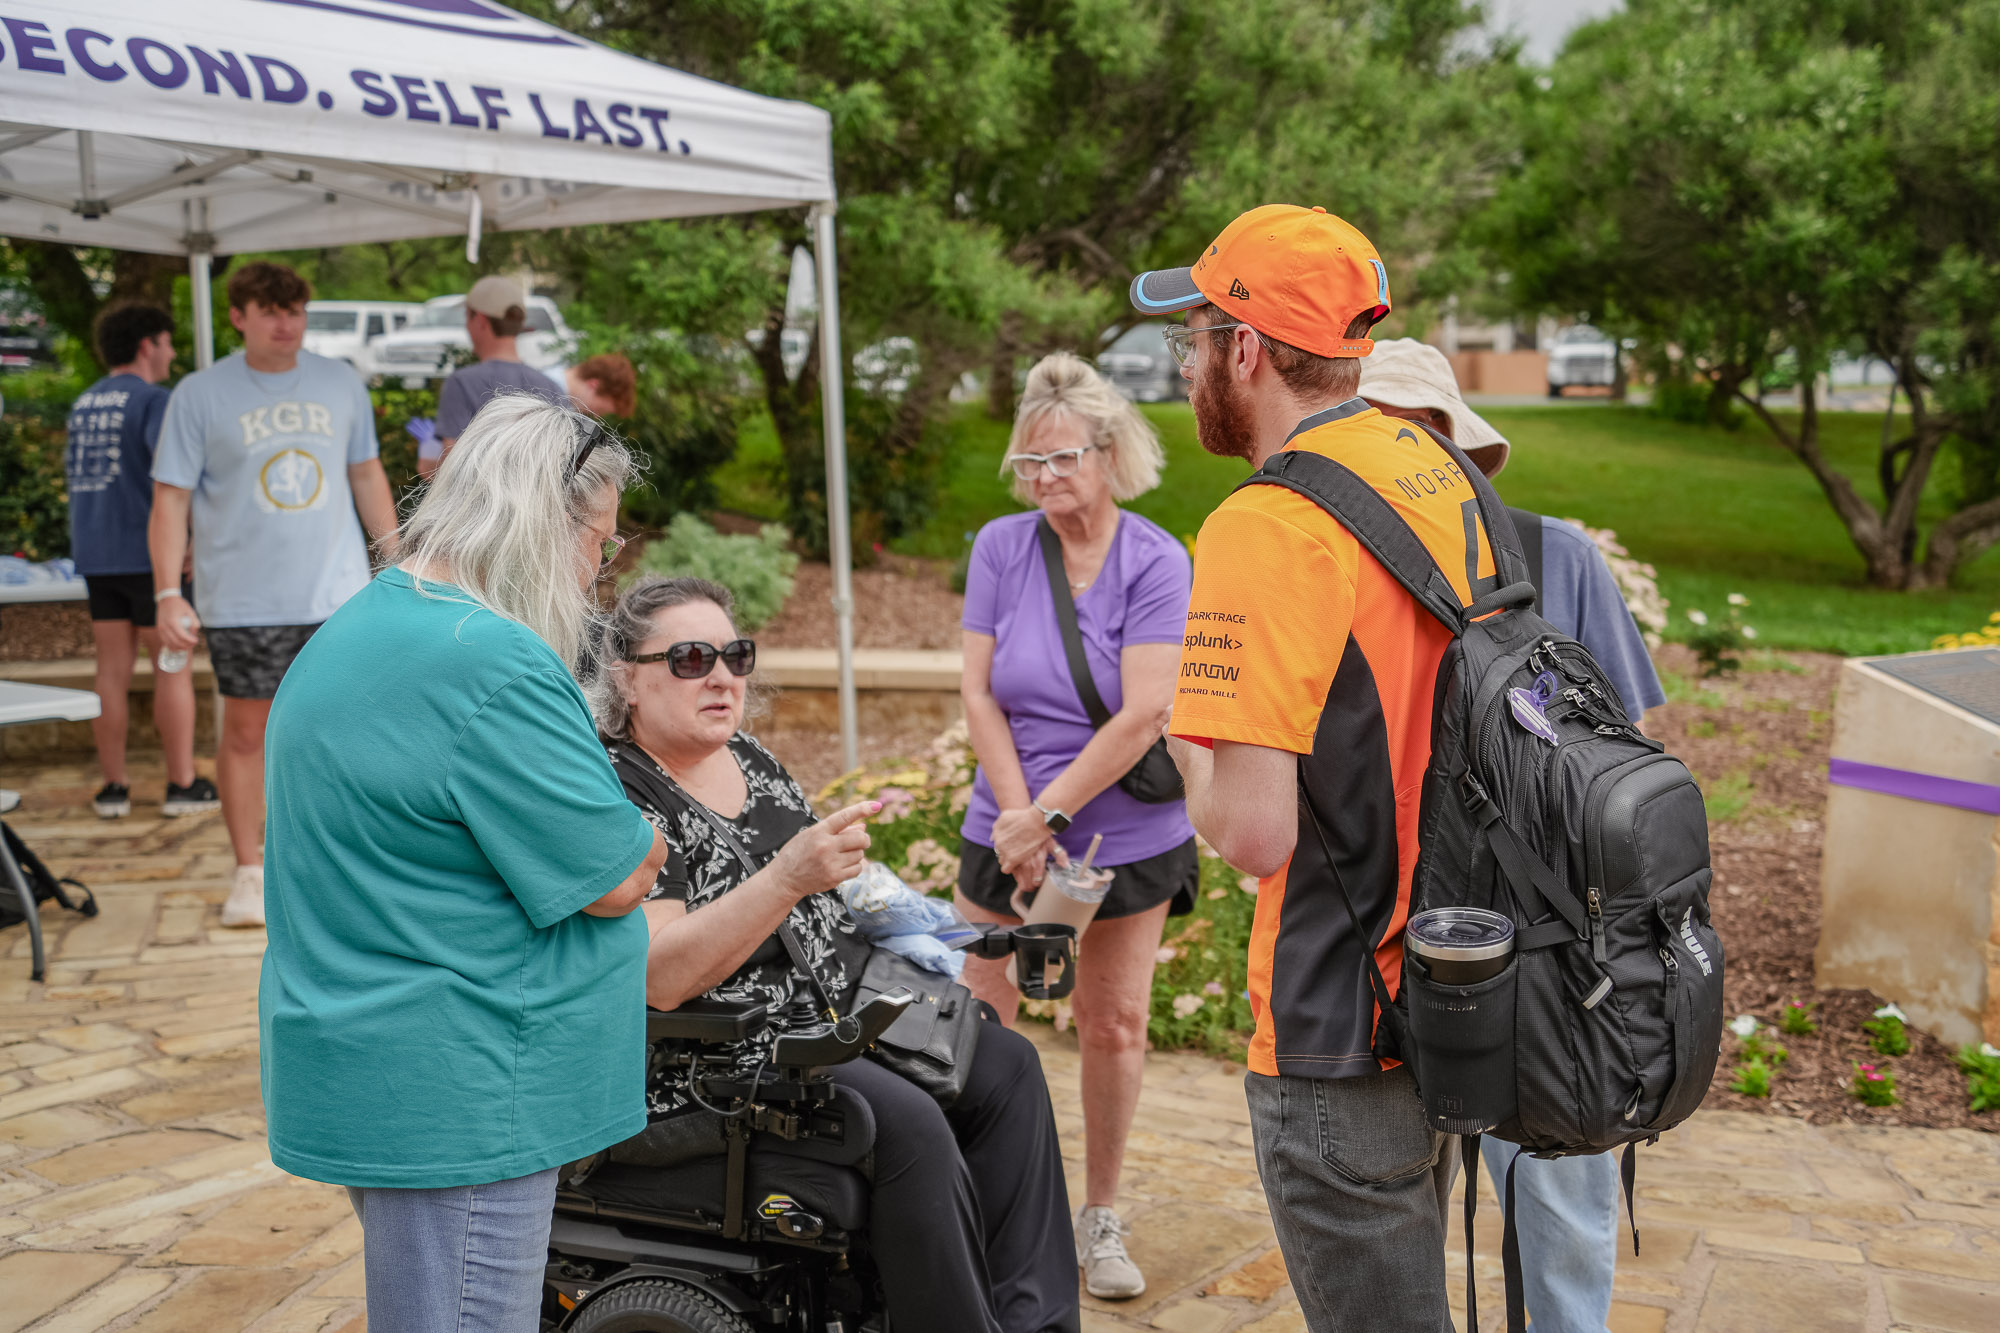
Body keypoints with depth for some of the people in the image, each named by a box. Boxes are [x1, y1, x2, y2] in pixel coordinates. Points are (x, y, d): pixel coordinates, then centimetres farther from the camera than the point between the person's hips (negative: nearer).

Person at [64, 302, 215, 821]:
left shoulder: (83, 404, 14)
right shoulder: (153, 400, -10)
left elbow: (74, 475, 21)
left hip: (95, 557, 7)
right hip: (149, 553, -7)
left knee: (113, 670, 8)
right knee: (174, 665, 1)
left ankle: (114, 787, 10)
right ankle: (182, 784, 3)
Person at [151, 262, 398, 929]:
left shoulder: (341, 383, 8)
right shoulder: (199, 394, -1)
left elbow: (366, 475, 18)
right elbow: (170, 499, -1)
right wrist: (168, 594, -9)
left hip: (339, 595, 2)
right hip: (243, 601, -2)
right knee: (246, 732, 4)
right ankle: (250, 874, 17)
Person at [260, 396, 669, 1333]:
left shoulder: (358, 627, 12)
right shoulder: (492, 665, -22)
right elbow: (615, 879, -18)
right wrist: (649, 841, 4)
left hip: (362, 1064, 11)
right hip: (449, 1098, -11)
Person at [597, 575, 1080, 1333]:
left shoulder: (748, 757, 12)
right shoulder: (616, 794, -14)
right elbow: (660, 977, -25)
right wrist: (789, 877, -34)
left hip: (838, 1014, 9)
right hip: (722, 1062, -9)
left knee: (1004, 1064, -4)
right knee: (910, 1127, -27)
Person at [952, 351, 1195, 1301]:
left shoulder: (1156, 563, -11)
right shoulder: (1000, 547, -2)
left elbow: (1143, 716, -17)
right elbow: (979, 694, -4)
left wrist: (1049, 813, -17)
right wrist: (1020, 816, -12)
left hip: (1129, 835, -2)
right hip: (1008, 826, 2)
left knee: (1114, 1025, 8)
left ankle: (1100, 1218, 24)